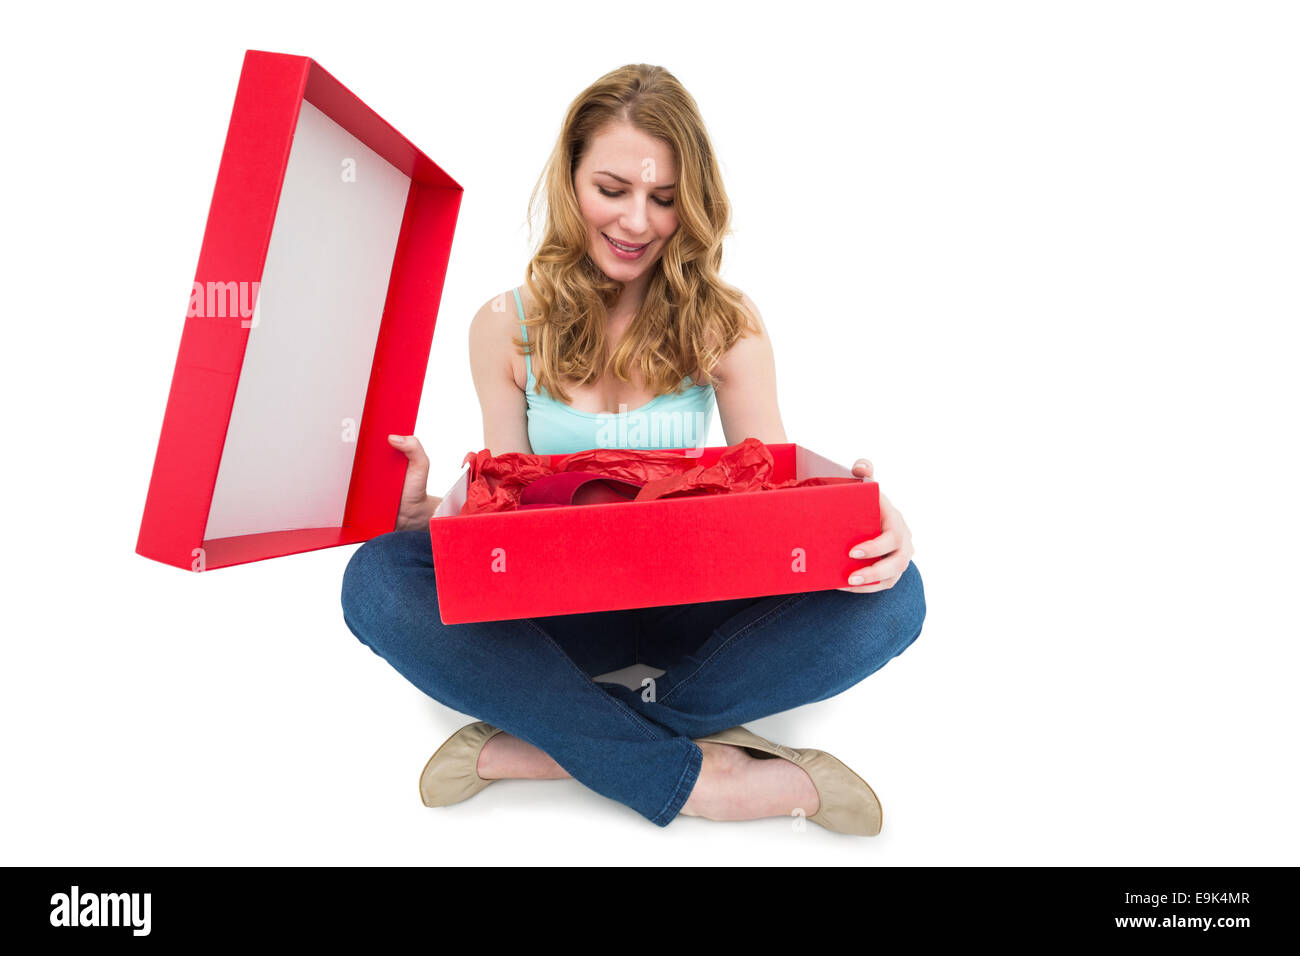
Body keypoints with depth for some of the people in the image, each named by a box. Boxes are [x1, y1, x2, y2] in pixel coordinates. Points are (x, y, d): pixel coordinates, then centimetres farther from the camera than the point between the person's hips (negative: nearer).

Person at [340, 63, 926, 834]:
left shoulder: (725, 323, 0)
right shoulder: (507, 327, 1)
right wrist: (435, 512, -22)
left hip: (693, 599, 1)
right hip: (555, 608, 0)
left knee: (891, 593, -26)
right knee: (378, 575, -27)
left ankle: (538, 746, -25)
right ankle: (697, 777, -27)